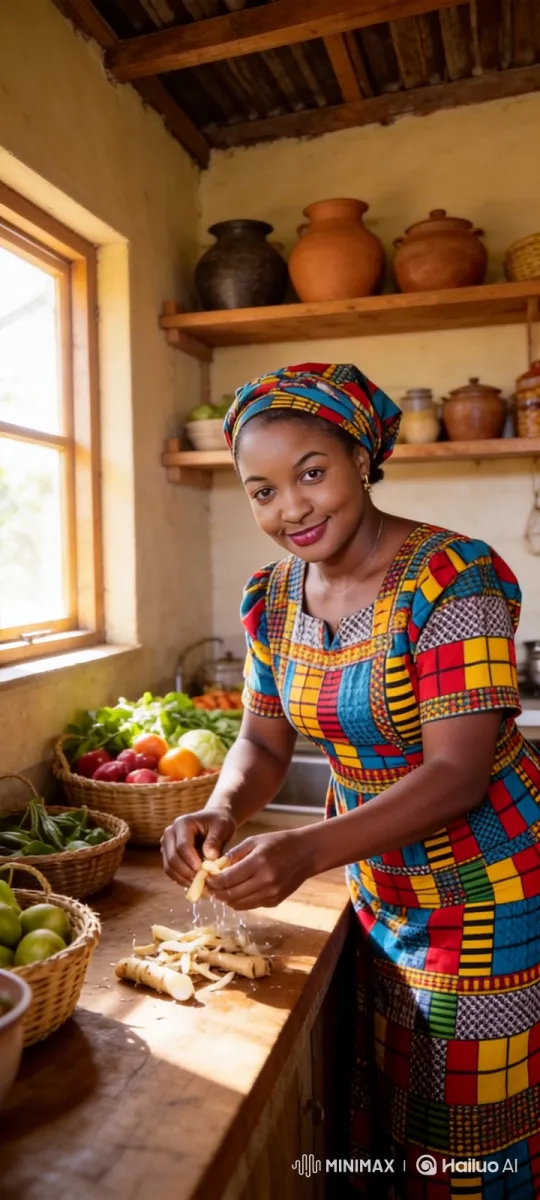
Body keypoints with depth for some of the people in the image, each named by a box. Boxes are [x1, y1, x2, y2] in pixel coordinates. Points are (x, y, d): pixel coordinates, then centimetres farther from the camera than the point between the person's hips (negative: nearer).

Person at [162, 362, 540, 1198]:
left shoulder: (451, 578, -24)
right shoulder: (276, 596, -4)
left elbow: (458, 774, -26)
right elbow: (264, 742, 3)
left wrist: (309, 851, -37)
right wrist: (222, 812, -18)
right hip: (381, 891, 6)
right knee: (385, 1118, 24)